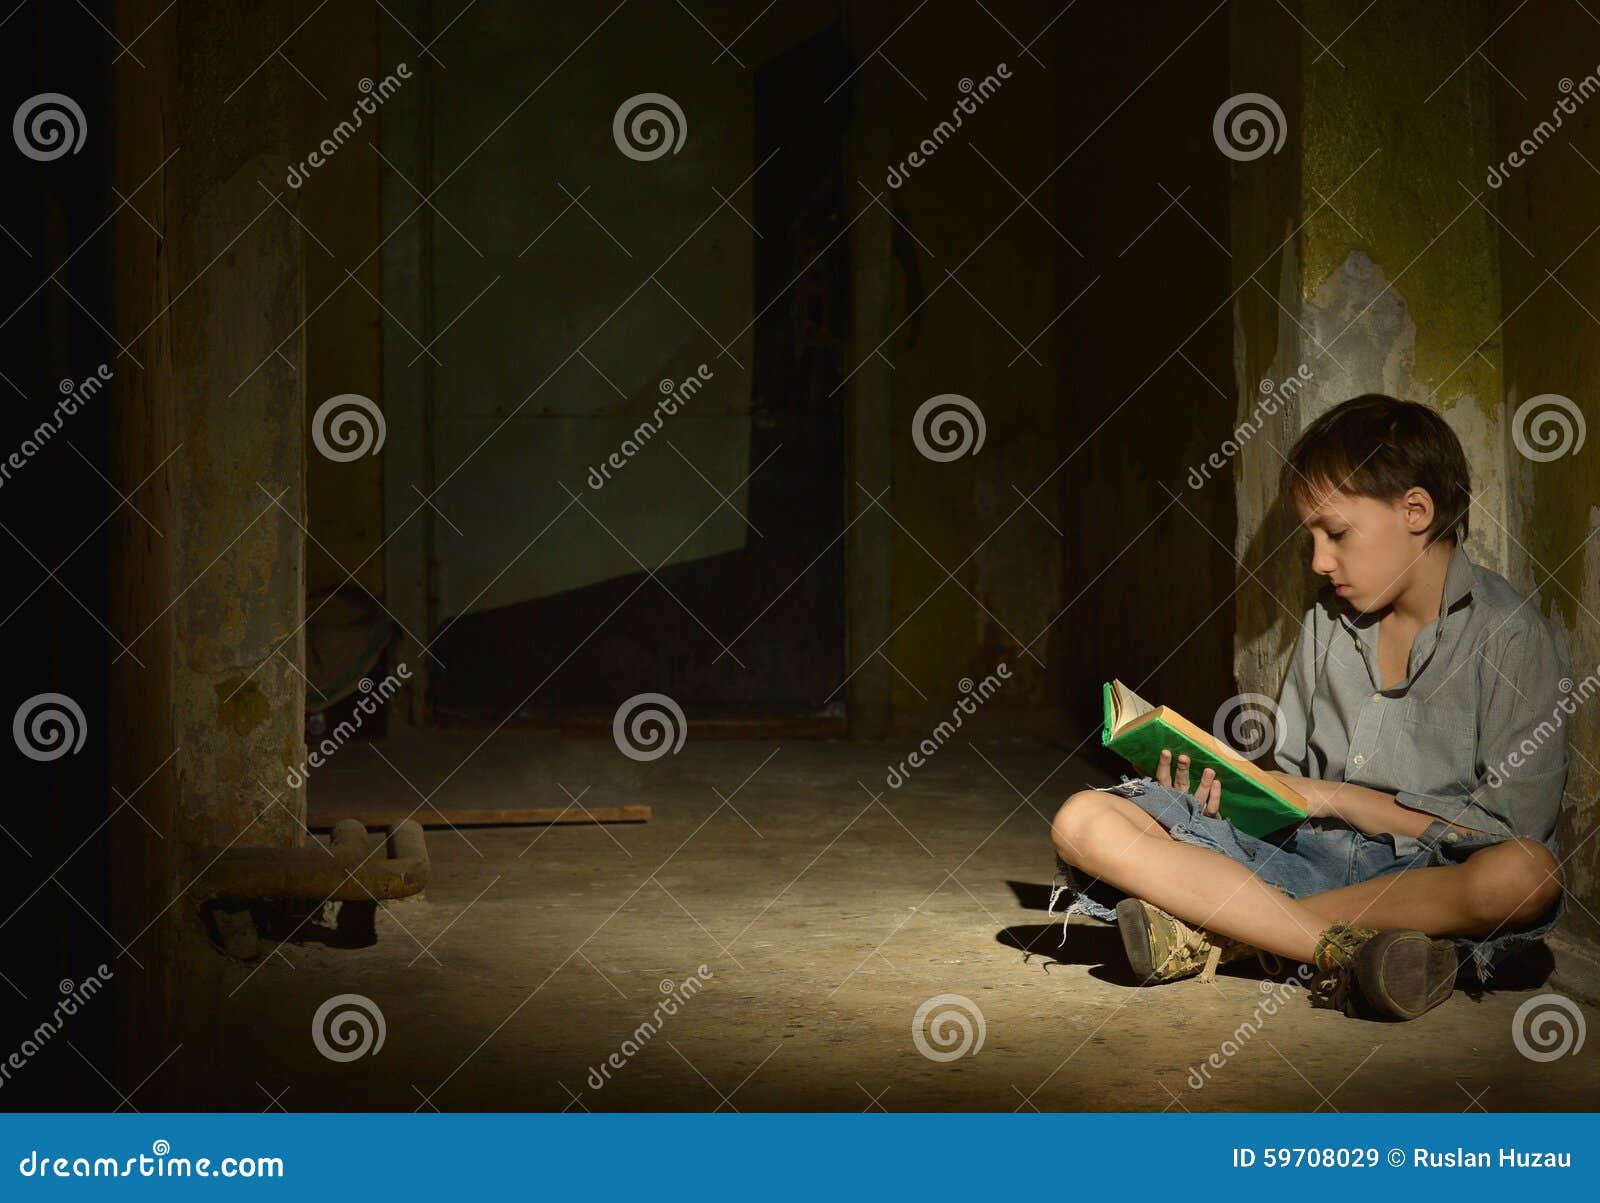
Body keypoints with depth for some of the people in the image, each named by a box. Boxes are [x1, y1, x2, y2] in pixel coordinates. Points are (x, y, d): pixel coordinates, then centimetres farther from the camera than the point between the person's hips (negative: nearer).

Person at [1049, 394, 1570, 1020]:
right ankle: (1338, 947, -30)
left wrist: (1338, 798, -10)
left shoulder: (1514, 634, -3)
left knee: (1526, 873, -42)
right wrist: (1228, 790, -3)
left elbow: (1513, 820, -11)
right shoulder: (1326, 624, 15)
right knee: (1081, 821, -13)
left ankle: (1210, 931, -32)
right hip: (1307, 855, 4)